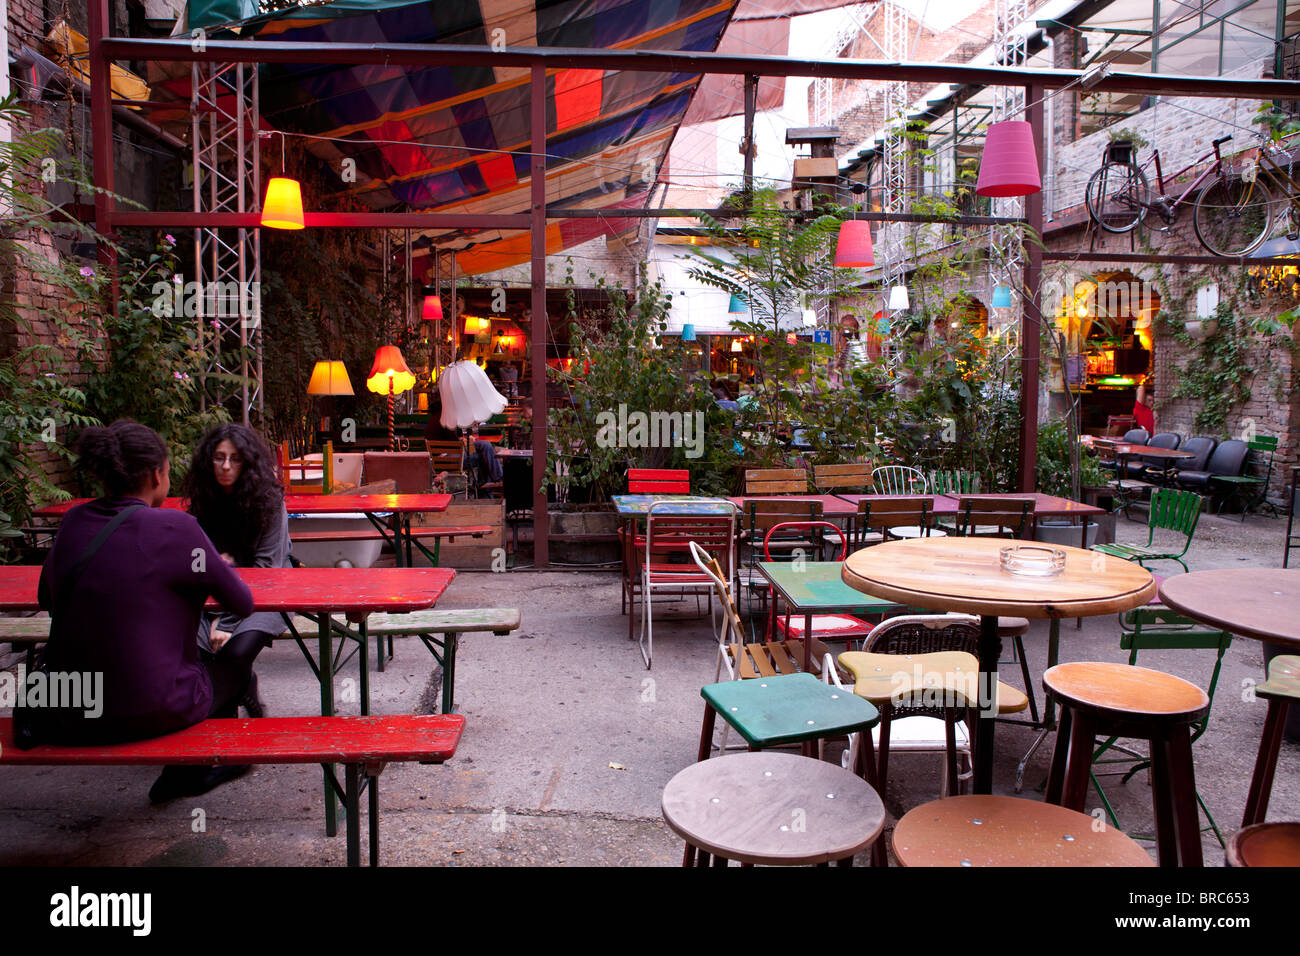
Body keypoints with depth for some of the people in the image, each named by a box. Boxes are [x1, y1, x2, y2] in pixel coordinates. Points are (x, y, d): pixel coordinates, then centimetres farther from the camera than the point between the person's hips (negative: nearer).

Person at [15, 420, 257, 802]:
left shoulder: (75, 520, 0)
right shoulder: (174, 527, -18)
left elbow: (46, 597, 18)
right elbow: (242, 605, -7)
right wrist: (222, 570, 14)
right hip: (148, 711, -6)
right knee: (235, 670, 24)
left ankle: (190, 769, 39)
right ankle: (184, 769, 37)